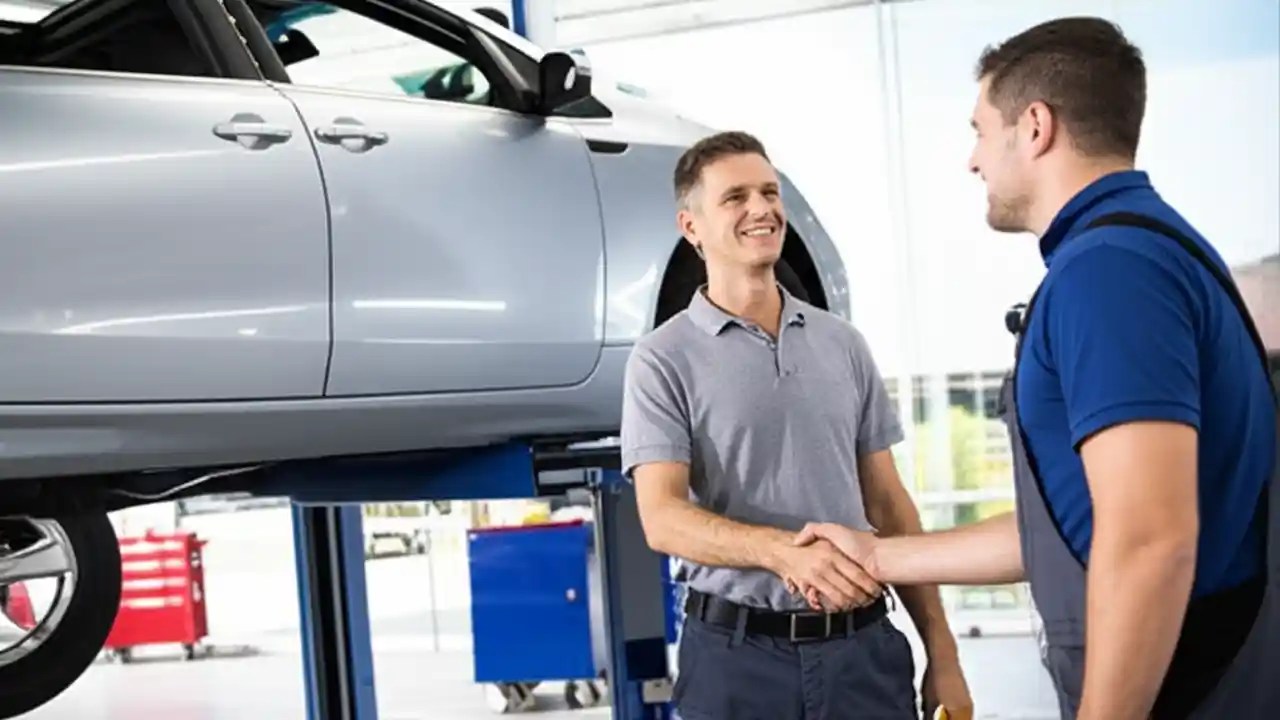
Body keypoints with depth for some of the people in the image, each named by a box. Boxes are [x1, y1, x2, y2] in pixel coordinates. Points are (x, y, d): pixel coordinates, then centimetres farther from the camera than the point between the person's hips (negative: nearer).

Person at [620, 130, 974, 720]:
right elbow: (662, 518, -13)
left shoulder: (842, 344, 10)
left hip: (863, 645, 3)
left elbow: (888, 504, 12)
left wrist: (941, 654, 7)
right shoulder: (664, 359, -3)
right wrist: (784, 551, -29)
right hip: (737, 652, -3)